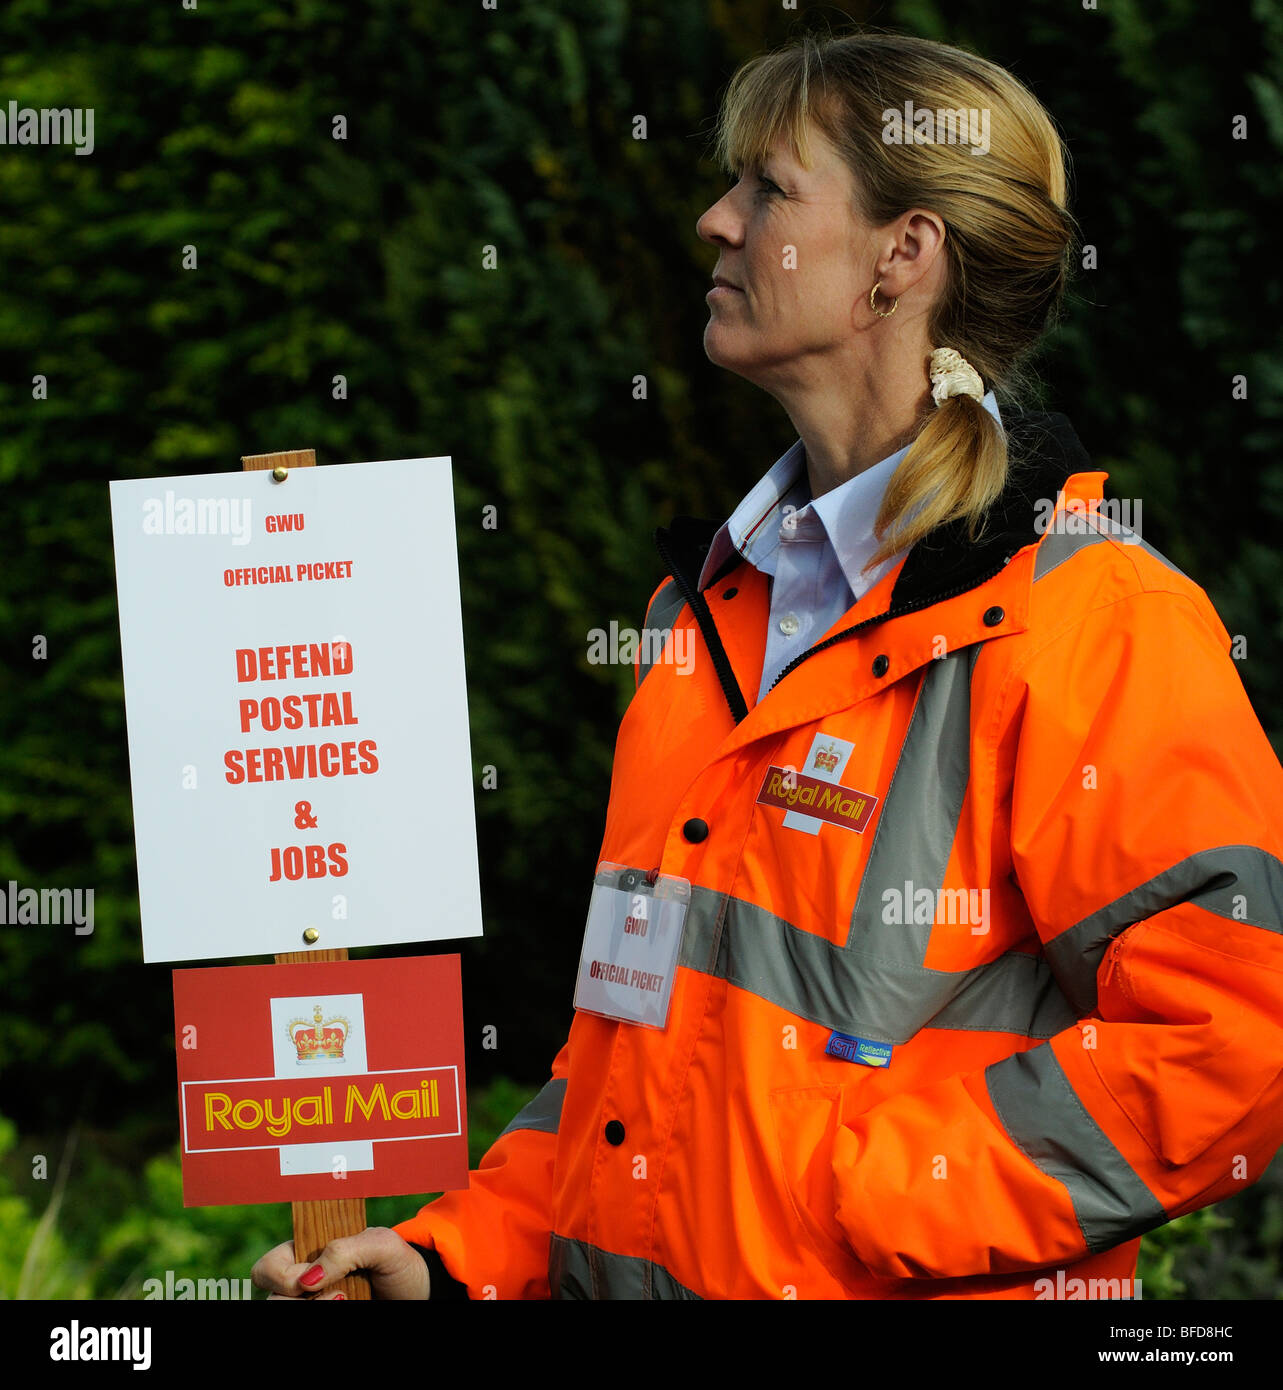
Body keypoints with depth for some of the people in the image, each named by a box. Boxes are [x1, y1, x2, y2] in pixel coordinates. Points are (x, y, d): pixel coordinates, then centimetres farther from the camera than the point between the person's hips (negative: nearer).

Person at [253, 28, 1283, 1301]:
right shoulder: (707, 608, 16)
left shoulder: (1085, 618, -9)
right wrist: (459, 1255, 9)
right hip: (610, 1269, 6)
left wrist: (848, 1201, -16)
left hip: (894, 1287, -6)